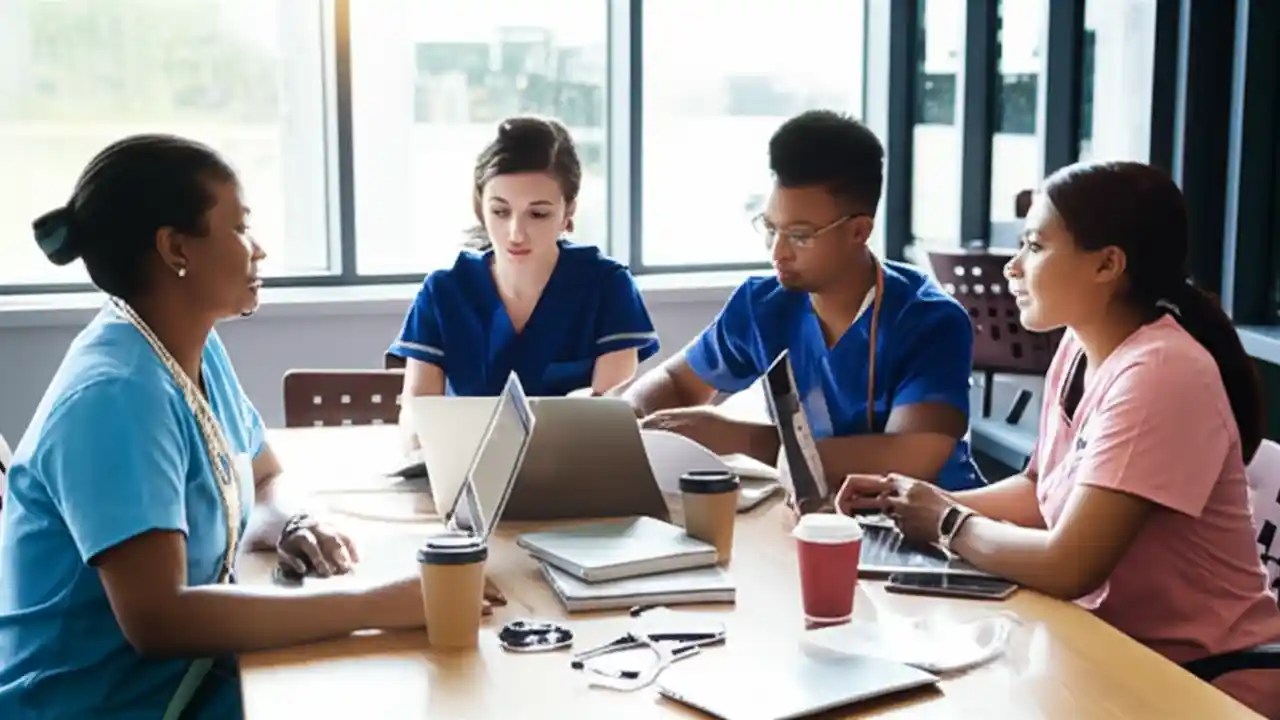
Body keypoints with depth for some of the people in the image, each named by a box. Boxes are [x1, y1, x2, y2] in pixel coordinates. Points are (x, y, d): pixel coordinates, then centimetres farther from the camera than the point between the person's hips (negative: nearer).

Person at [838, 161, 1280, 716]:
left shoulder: (1160, 376, -25)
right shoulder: (1080, 348, 2)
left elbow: (1066, 567, -28)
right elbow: (1042, 492, 14)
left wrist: (948, 524, -11)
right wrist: (917, 500, -1)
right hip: (1119, 644, 7)